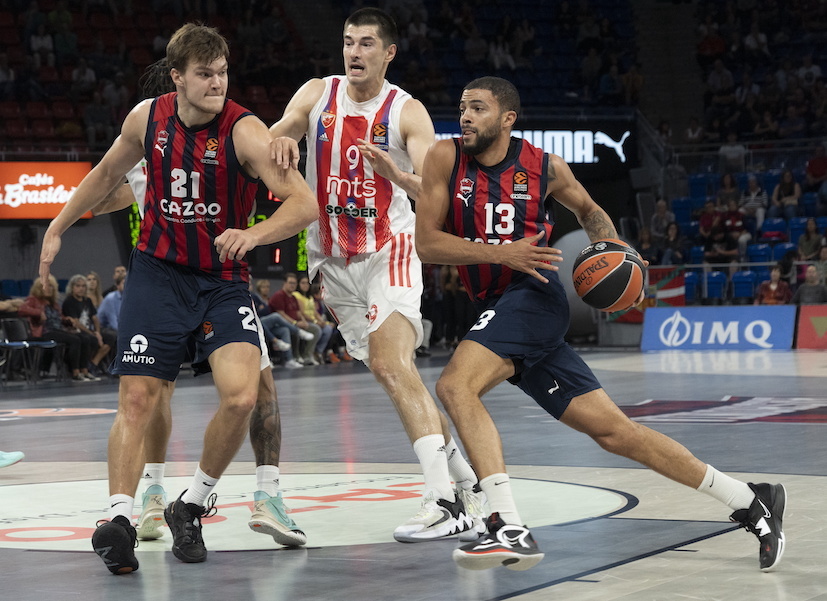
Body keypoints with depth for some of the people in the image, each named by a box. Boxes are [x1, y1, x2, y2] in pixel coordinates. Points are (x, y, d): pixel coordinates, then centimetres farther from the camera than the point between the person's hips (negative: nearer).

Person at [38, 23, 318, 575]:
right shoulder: (147, 117, -2)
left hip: (223, 280, -2)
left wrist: (255, 234, -39)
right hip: (157, 273, 2)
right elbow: (108, 174, 18)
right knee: (138, 399, -6)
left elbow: (305, 203, -22)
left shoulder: (244, 131, -15)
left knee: (241, 396, -18)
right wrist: (57, 230, 23)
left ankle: (192, 507, 2)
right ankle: (120, 517, -4)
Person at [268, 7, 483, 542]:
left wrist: (393, 170, -35)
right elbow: (273, 139, -12)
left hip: (389, 252, -4)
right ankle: (464, 482, 19)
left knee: (392, 364, -22)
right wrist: (278, 139, -37)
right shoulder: (317, 95, 3)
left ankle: (444, 500, -26)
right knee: (392, 374, 6)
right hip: (333, 259, 4)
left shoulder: (408, 113, -6)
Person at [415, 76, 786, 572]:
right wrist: (500, 252, -14)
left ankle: (511, 530, -30)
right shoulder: (447, 158, 2)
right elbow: (426, 242, -3)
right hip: (496, 309, 4)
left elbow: (589, 210, 19)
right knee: (614, 431, 5)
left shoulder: (546, 168, -1)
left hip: (534, 296, -4)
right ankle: (750, 501, 14)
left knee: (455, 385, -27)